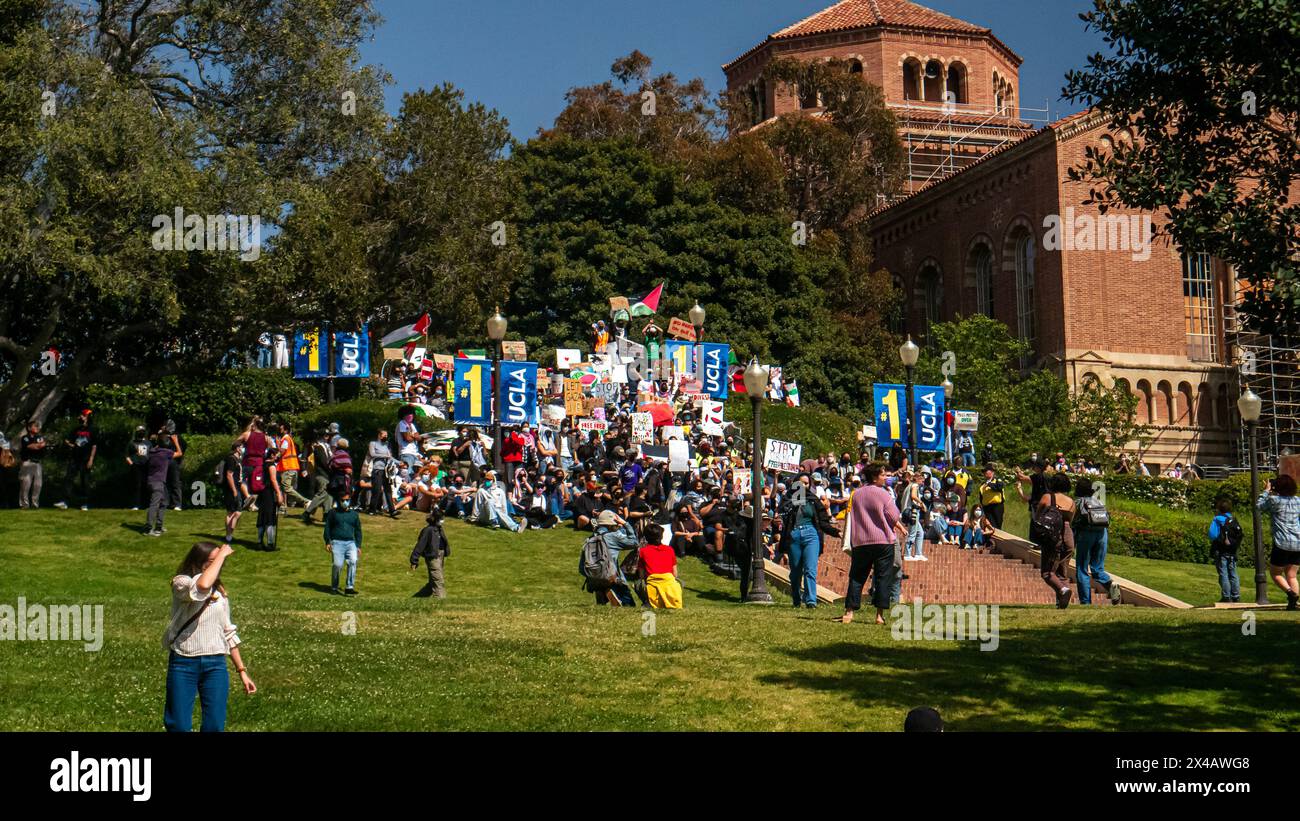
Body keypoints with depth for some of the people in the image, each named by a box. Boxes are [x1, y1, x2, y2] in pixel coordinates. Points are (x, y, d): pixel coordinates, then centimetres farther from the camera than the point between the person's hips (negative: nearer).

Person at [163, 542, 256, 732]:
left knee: (214, 726, 2)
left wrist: (242, 670, 15)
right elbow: (202, 586, -31)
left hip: (216, 664, 4)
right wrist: (221, 555, -20)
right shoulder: (181, 583, -6)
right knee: (179, 726, -1)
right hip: (183, 663, -4)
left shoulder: (220, 592, 11)